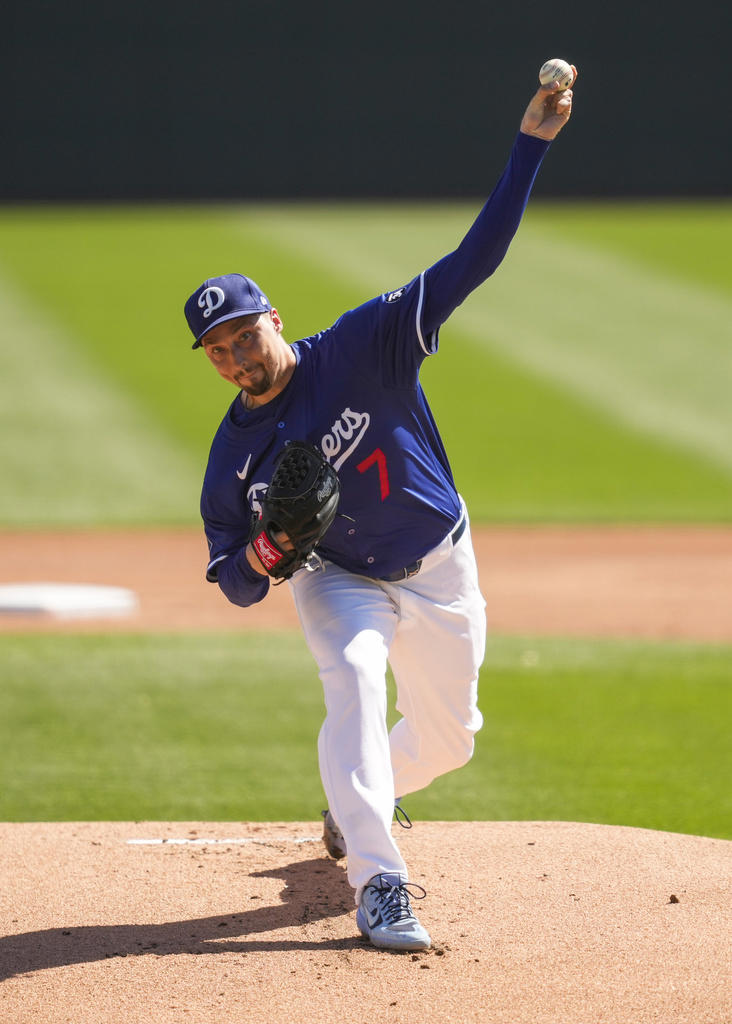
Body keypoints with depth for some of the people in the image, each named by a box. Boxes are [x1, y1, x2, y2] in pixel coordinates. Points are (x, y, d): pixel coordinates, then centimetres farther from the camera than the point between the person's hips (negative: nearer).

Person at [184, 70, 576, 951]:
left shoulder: (363, 348, -21)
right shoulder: (235, 455, -16)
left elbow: (475, 260, -26)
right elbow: (235, 586, -8)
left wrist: (530, 144, -35)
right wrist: (255, 561, -33)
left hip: (441, 572, 1)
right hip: (339, 580, -1)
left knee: (446, 740, 12)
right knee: (352, 677, -32)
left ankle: (355, 802, 47)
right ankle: (377, 885, -35)